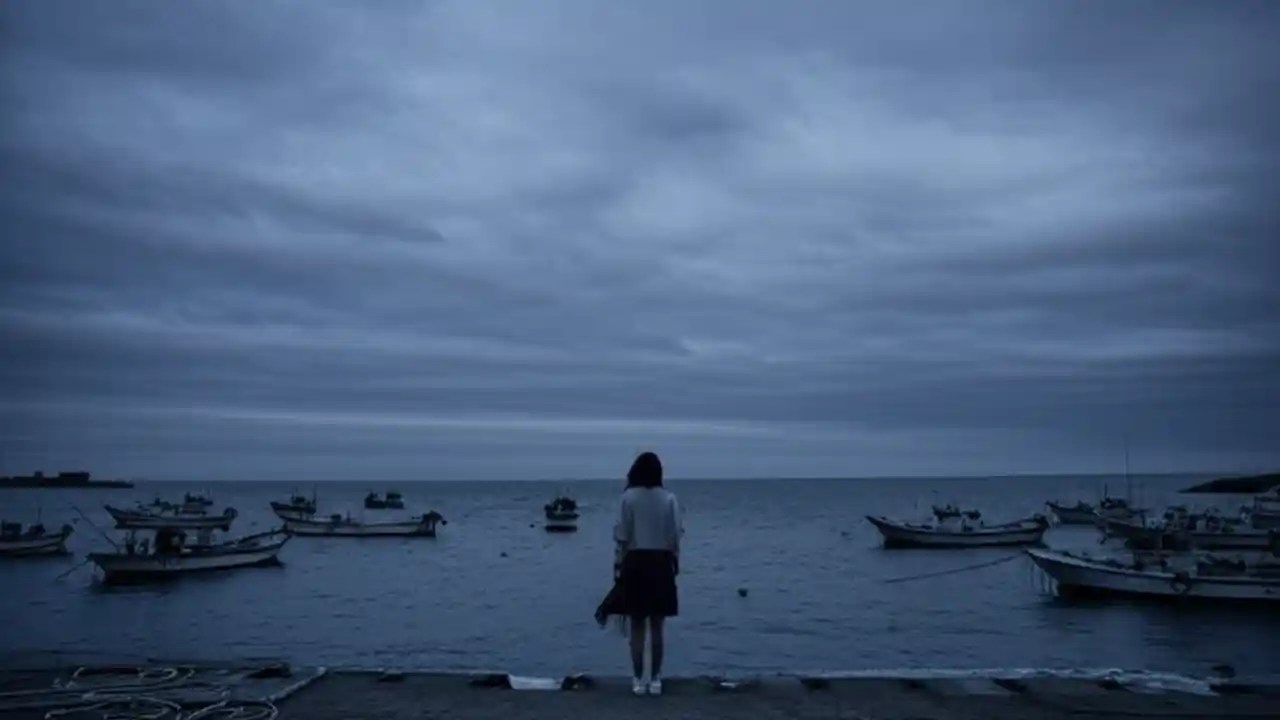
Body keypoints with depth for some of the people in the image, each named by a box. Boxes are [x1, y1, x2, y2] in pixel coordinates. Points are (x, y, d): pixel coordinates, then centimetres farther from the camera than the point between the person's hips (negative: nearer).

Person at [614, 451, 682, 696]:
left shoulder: (628, 497, -6)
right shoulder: (669, 498, -3)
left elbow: (622, 536, -6)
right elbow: (675, 536, -3)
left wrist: (624, 561, 9)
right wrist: (675, 562, 10)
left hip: (635, 562, -1)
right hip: (661, 563, 1)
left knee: (637, 625, 7)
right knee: (657, 626, 10)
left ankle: (638, 680, 10)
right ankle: (655, 679, 13)